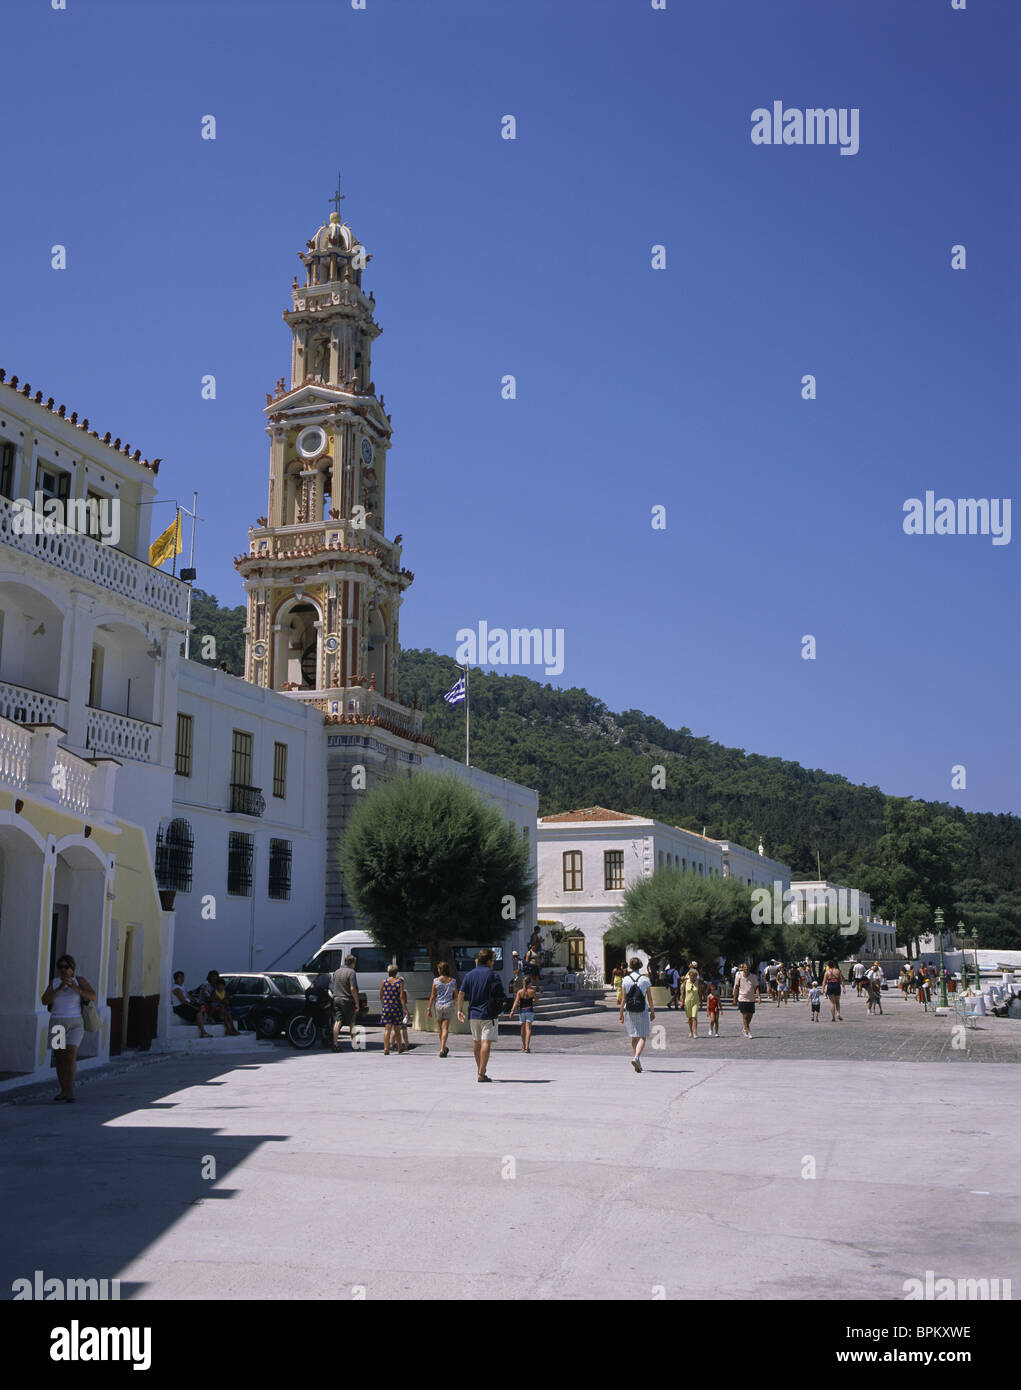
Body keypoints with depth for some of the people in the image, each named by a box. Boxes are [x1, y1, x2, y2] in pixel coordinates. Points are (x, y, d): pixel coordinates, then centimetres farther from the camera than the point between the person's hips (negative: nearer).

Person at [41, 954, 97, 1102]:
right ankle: (64, 1091, 17)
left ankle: (69, 1090, -18)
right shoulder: (54, 982, 4)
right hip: (57, 1025, 3)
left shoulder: (80, 980, -3)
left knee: (70, 1056, -18)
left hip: (75, 1024, -3)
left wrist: (76, 988, -27)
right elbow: (45, 1001, -10)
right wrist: (60, 988, -22)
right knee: (59, 1058, 6)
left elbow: (93, 997, -14)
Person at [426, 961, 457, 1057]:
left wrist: (429, 1009, -2)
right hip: (449, 1006, 0)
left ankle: (444, 1048, 29)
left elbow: (432, 996, -6)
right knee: (445, 1029, -3)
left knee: (441, 1029, 15)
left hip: (438, 1006, 0)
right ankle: (442, 1049, -18)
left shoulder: (436, 981, -4)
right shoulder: (453, 981, 1)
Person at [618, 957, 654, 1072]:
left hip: (630, 1011, 2)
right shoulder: (645, 979, -4)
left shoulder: (626, 979, -1)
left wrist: (621, 1013, 6)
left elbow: (624, 998, 0)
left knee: (634, 1038, 12)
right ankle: (636, 1057, -23)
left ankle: (638, 1063, 15)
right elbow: (649, 998, -1)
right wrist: (652, 1011, 9)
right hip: (643, 1011, -2)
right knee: (642, 1037, 0)